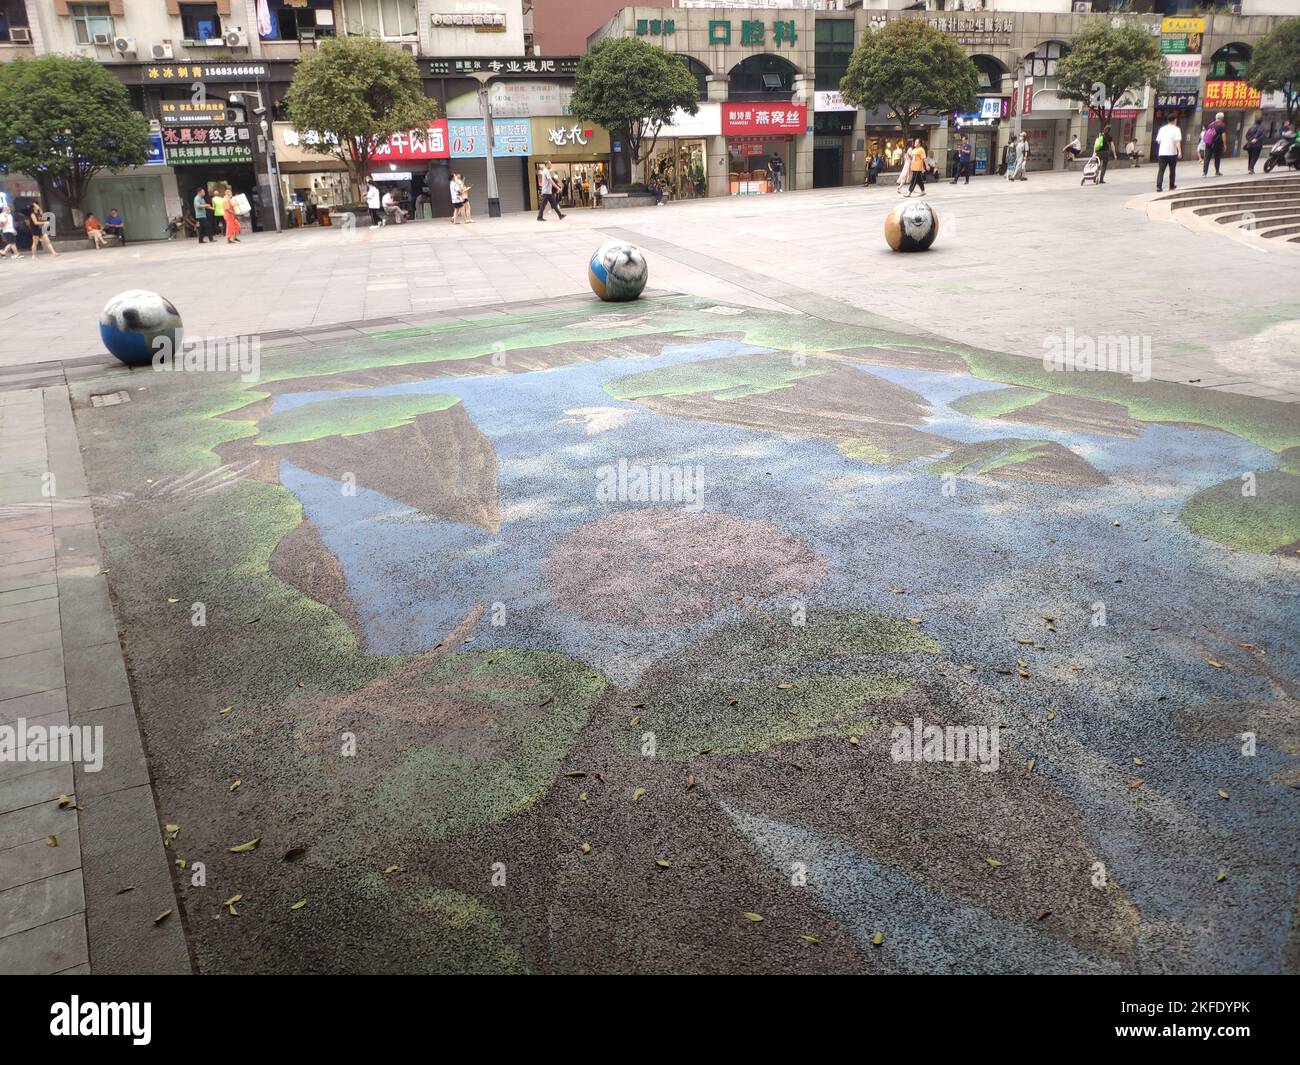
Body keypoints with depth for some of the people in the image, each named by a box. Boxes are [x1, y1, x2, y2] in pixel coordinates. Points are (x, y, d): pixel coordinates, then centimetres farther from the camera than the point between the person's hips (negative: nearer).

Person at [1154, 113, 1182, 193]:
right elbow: (1177, 141, -14)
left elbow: (1158, 141, 18)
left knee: (1161, 170, -4)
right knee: (1172, 170, 13)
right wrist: (1179, 152, -18)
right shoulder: (1176, 129, -2)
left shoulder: (1162, 129, 12)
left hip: (1162, 153, 3)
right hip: (1172, 153, -3)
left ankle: (1158, 186, -19)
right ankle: (1172, 186, 22)